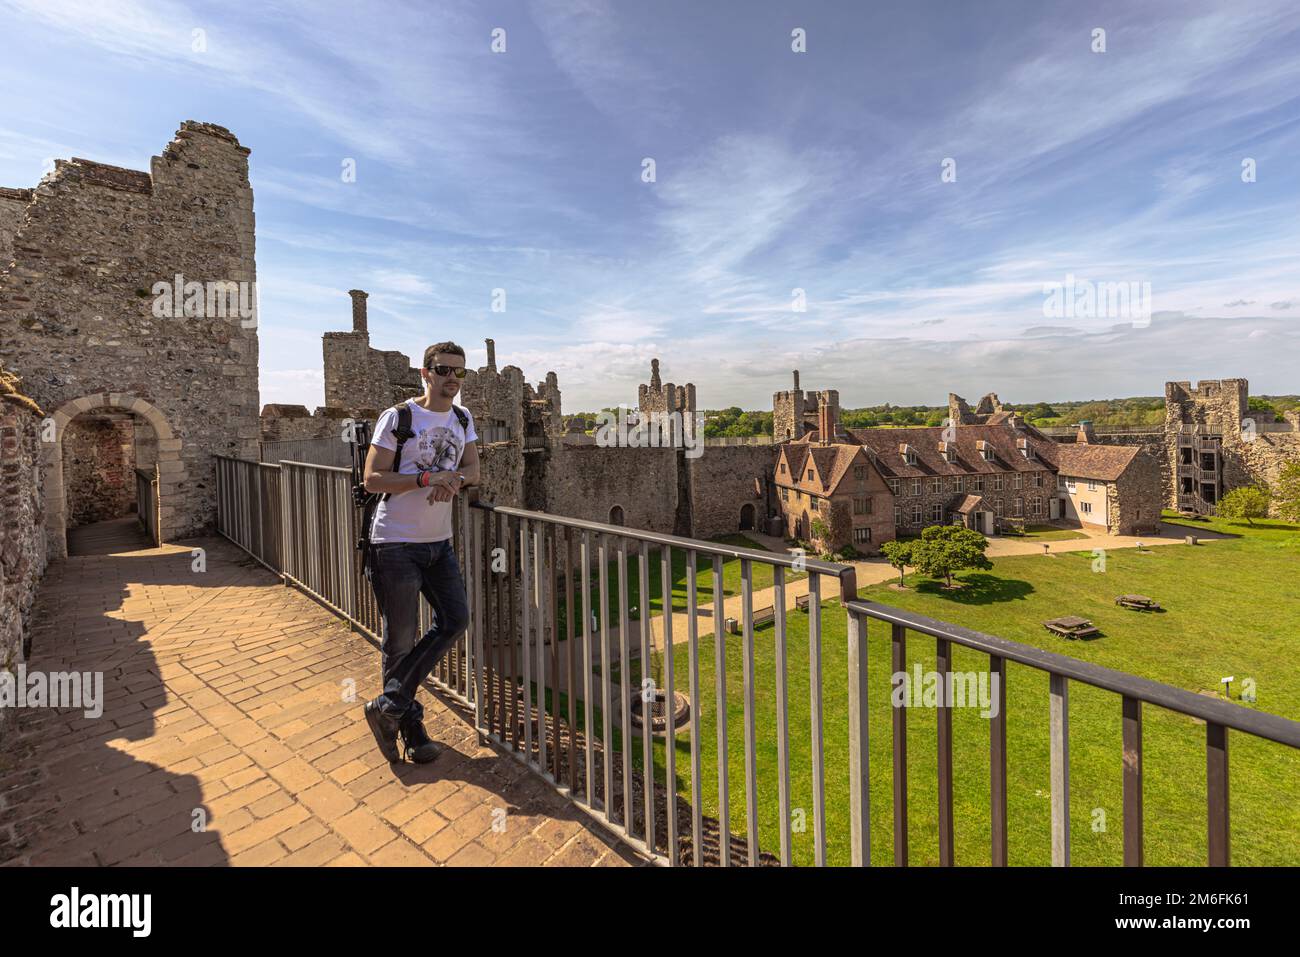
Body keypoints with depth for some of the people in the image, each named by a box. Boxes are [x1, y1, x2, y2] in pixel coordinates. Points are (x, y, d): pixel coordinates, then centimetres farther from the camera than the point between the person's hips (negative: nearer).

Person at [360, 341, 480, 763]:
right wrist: (428, 478, -22)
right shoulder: (397, 418, -9)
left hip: (439, 542, 6)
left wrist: (454, 480, -15)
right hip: (396, 543, -6)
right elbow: (372, 479, -12)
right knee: (401, 640, 3)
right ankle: (410, 727, 22)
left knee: (455, 620, 4)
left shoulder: (463, 419, 9)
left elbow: (473, 468, 7)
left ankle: (389, 706, 17)